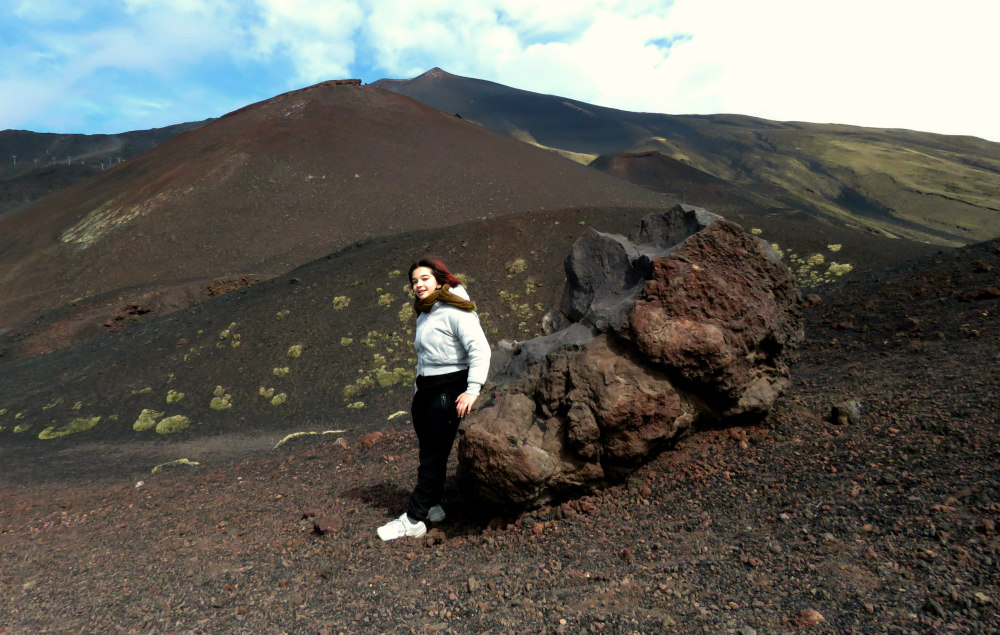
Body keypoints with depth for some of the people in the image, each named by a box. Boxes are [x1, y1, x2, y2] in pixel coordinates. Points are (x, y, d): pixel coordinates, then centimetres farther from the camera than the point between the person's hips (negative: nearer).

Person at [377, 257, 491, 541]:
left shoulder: (455, 311, -12)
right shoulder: (423, 316, 15)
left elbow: (480, 349, -20)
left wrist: (473, 389, -28)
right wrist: (418, 395, 22)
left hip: (449, 389, -8)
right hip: (425, 389, 8)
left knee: (434, 455, -4)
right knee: (428, 452, 12)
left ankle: (413, 519, 2)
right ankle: (433, 506, 25)